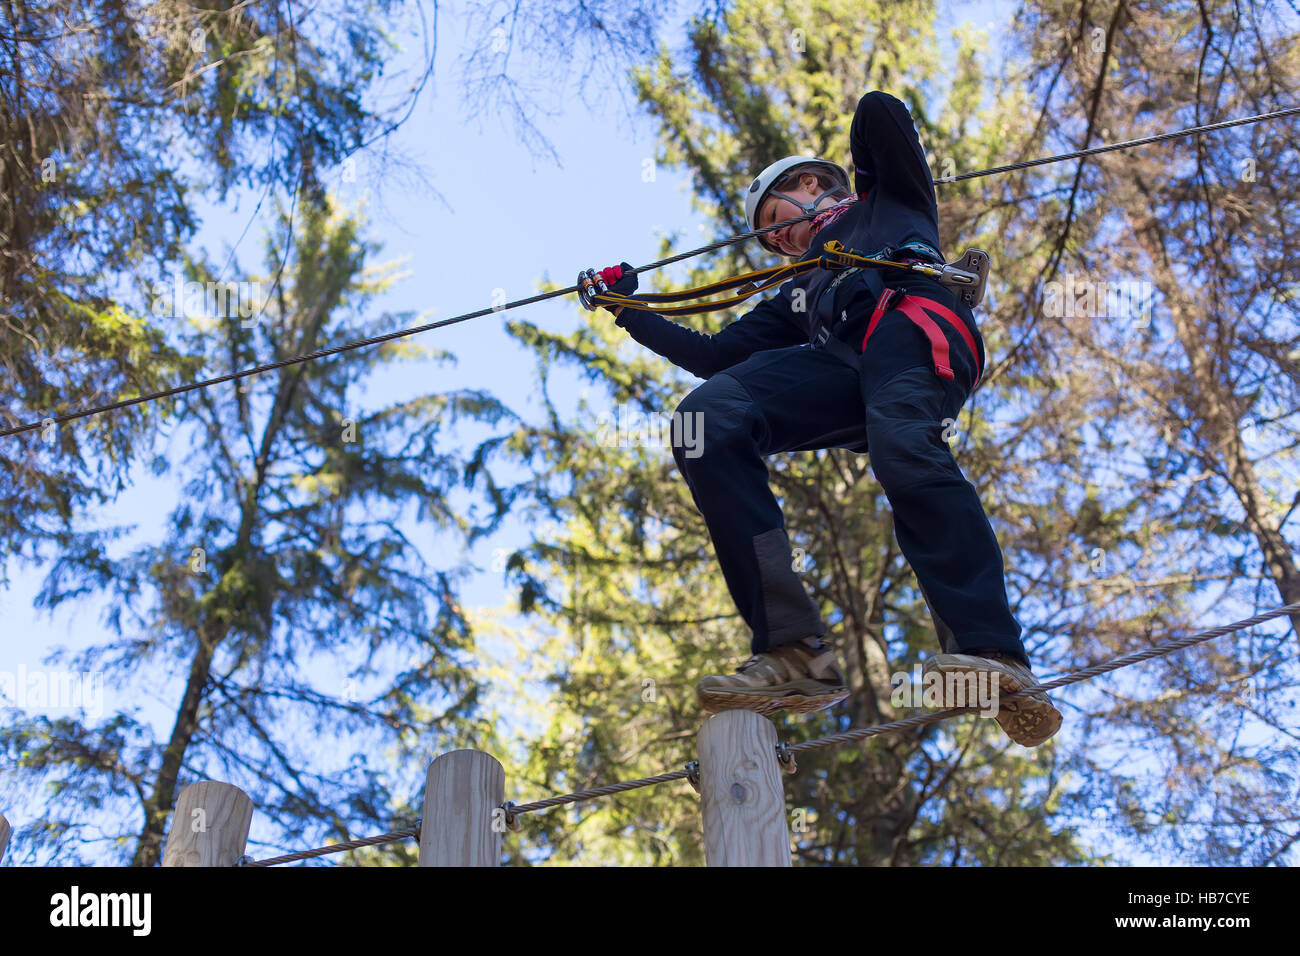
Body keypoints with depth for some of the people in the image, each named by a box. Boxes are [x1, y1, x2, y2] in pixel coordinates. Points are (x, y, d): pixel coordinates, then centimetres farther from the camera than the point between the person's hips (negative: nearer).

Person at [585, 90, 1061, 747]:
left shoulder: (888, 202, 35)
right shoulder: (798, 294, 43)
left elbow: (881, 112, 22)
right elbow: (715, 356, 37)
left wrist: (870, 177, 41)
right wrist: (630, 313, 42)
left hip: (913, 320, -4)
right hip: (837, 364, 4)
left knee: (902, 446, -38)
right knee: (708, 420, -24)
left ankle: (992, 655, -49)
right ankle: (795, 652, -35)